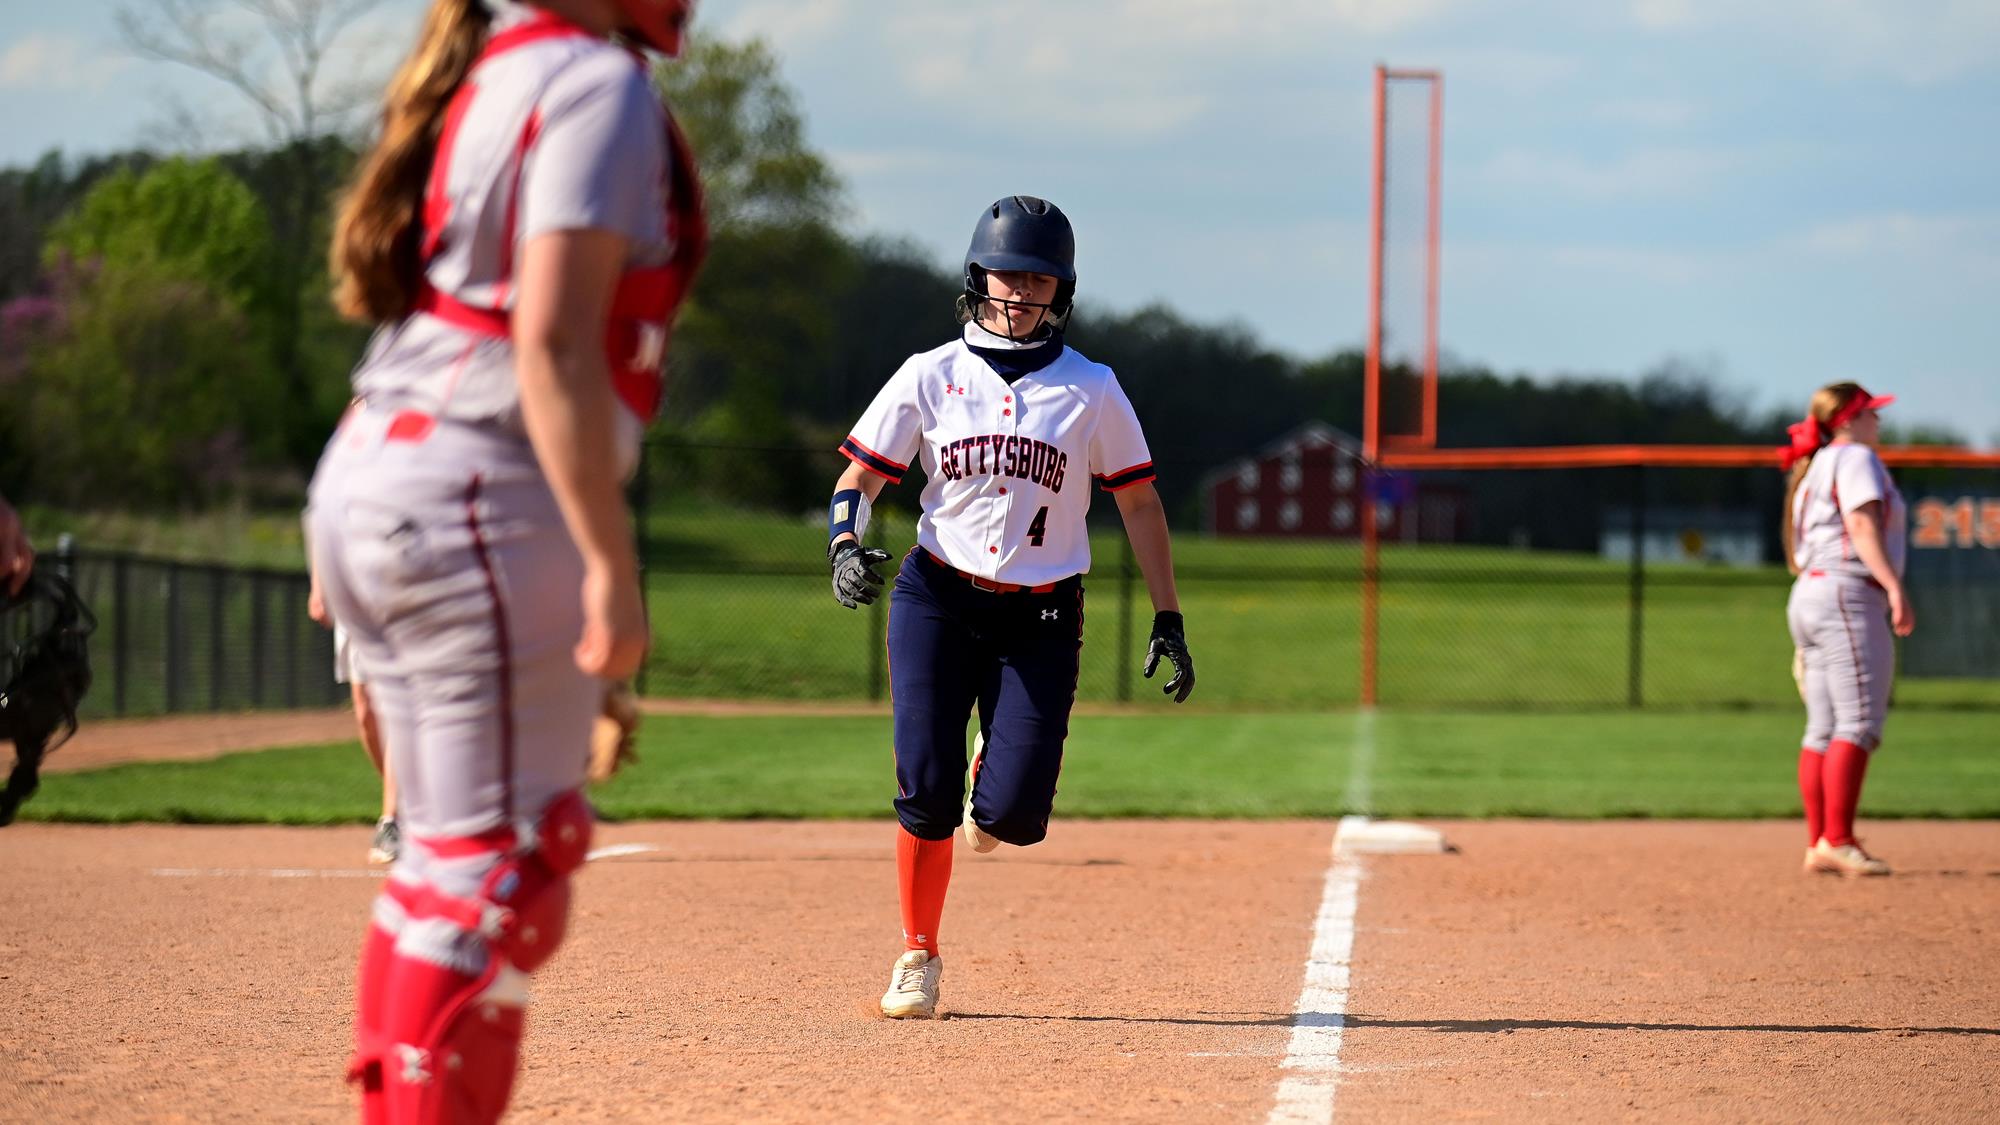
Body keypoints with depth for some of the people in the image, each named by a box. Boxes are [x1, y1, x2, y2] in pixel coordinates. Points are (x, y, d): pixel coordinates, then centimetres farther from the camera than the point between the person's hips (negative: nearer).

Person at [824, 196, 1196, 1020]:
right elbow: (861, 478, 4)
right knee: (926, 791, -11)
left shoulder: (1091, 390, 3)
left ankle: (994, 767, 28)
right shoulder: (929, 377, 3)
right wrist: (845, 544, -17)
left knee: (1010, 815, -11)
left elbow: (1139, 502, 8)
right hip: (937, 599, 0)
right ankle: (918, 958, 8)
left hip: (1041, 618, 0)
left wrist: (1168, 619, 4)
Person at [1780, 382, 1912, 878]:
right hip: (1849, 595, -10)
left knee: (1824, 731, 7)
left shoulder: (1813, 469, 25)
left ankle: (1818, 845, 4)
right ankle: (1837, 842, -22)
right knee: (1859, 724, -15)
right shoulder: (1855, 458, -3)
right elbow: (1862, 525, -16)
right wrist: (1895, 587, -23)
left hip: (1806, 597, 10)